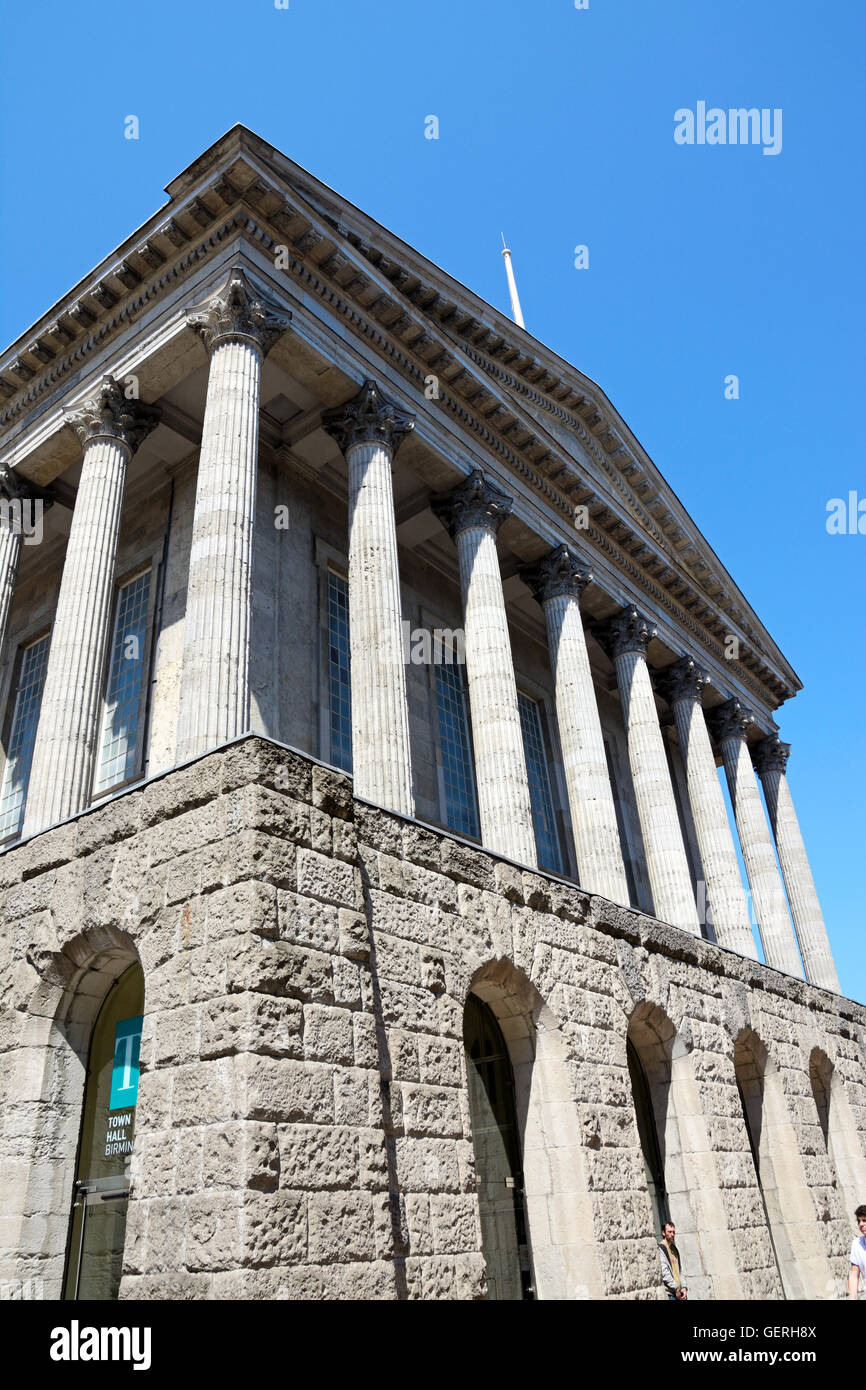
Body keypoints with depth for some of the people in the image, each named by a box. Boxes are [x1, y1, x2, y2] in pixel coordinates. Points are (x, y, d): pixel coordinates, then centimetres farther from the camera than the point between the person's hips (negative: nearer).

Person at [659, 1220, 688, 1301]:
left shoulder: (674, 1249, 18)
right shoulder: (660, 1249, -8)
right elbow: (664, 1273, -13)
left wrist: (684, 1287, 6)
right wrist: (676, 1290, -12)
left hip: (679, 1292, 7)